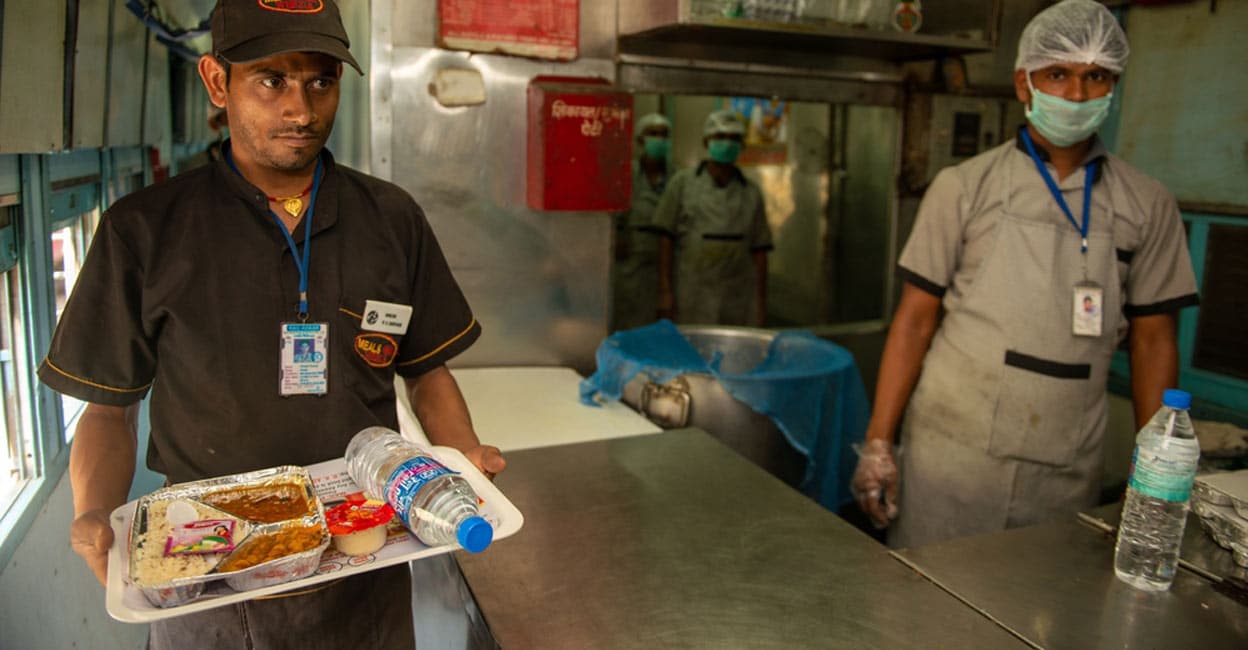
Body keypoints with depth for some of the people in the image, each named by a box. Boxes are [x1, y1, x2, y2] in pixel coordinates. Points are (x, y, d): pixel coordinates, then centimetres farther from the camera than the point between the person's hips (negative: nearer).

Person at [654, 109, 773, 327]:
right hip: (692, 300, -2)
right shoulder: (682, 182, 6)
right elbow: (666, 239, 2)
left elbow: (759, 251, 11)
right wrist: (665, 292, -4)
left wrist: (761, 303, 6)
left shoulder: (751, 192, 11)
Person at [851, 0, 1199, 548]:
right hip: (950, 456, -2)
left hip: (1068, 473, 2)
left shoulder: (1147, 207, 5)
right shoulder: (964, 187, -2)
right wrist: (878, 444, -6)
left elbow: (1152, 341, 8)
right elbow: (915, 319, -2)